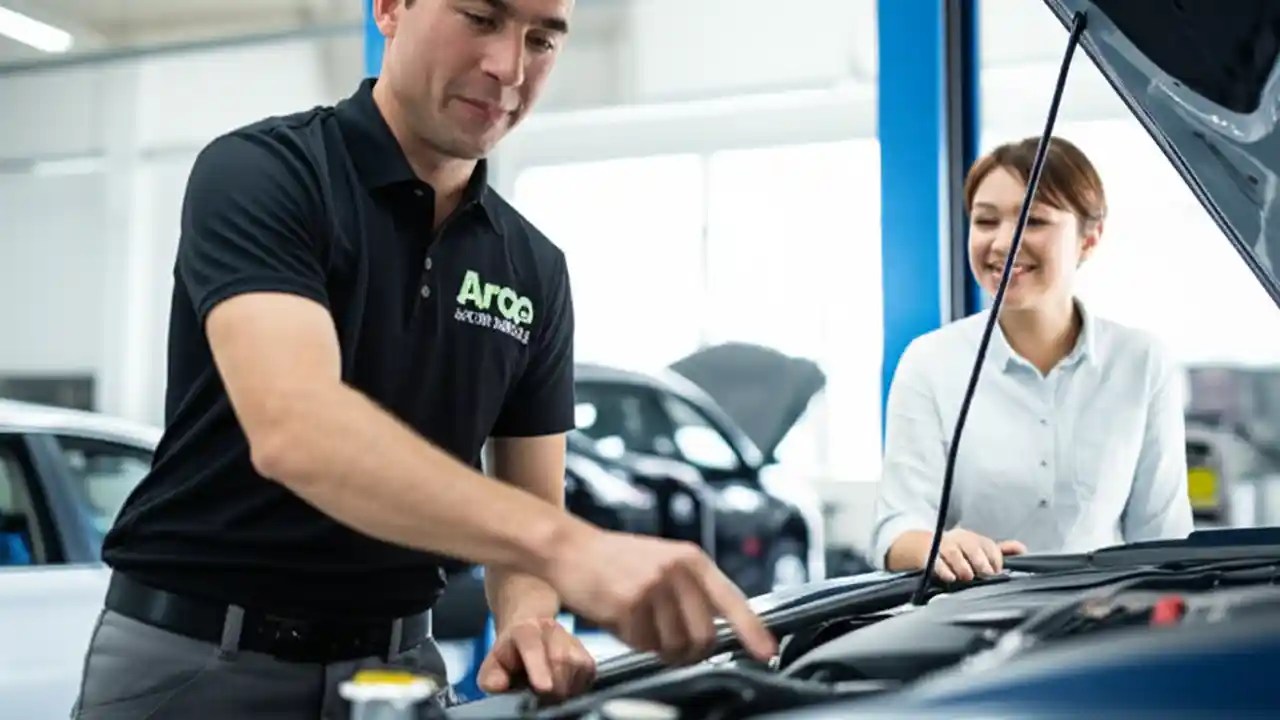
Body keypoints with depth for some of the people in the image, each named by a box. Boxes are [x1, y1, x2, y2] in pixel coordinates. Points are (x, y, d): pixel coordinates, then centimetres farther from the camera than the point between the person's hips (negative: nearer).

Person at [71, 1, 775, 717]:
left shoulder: (534, 271, 4)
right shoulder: (258, 174, -15)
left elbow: (528, 508, 5)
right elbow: (294, 432, -31)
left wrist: (527, 621, -18)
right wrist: (565, 547, -42)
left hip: (395, 662, 5)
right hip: (193, 657, -5)